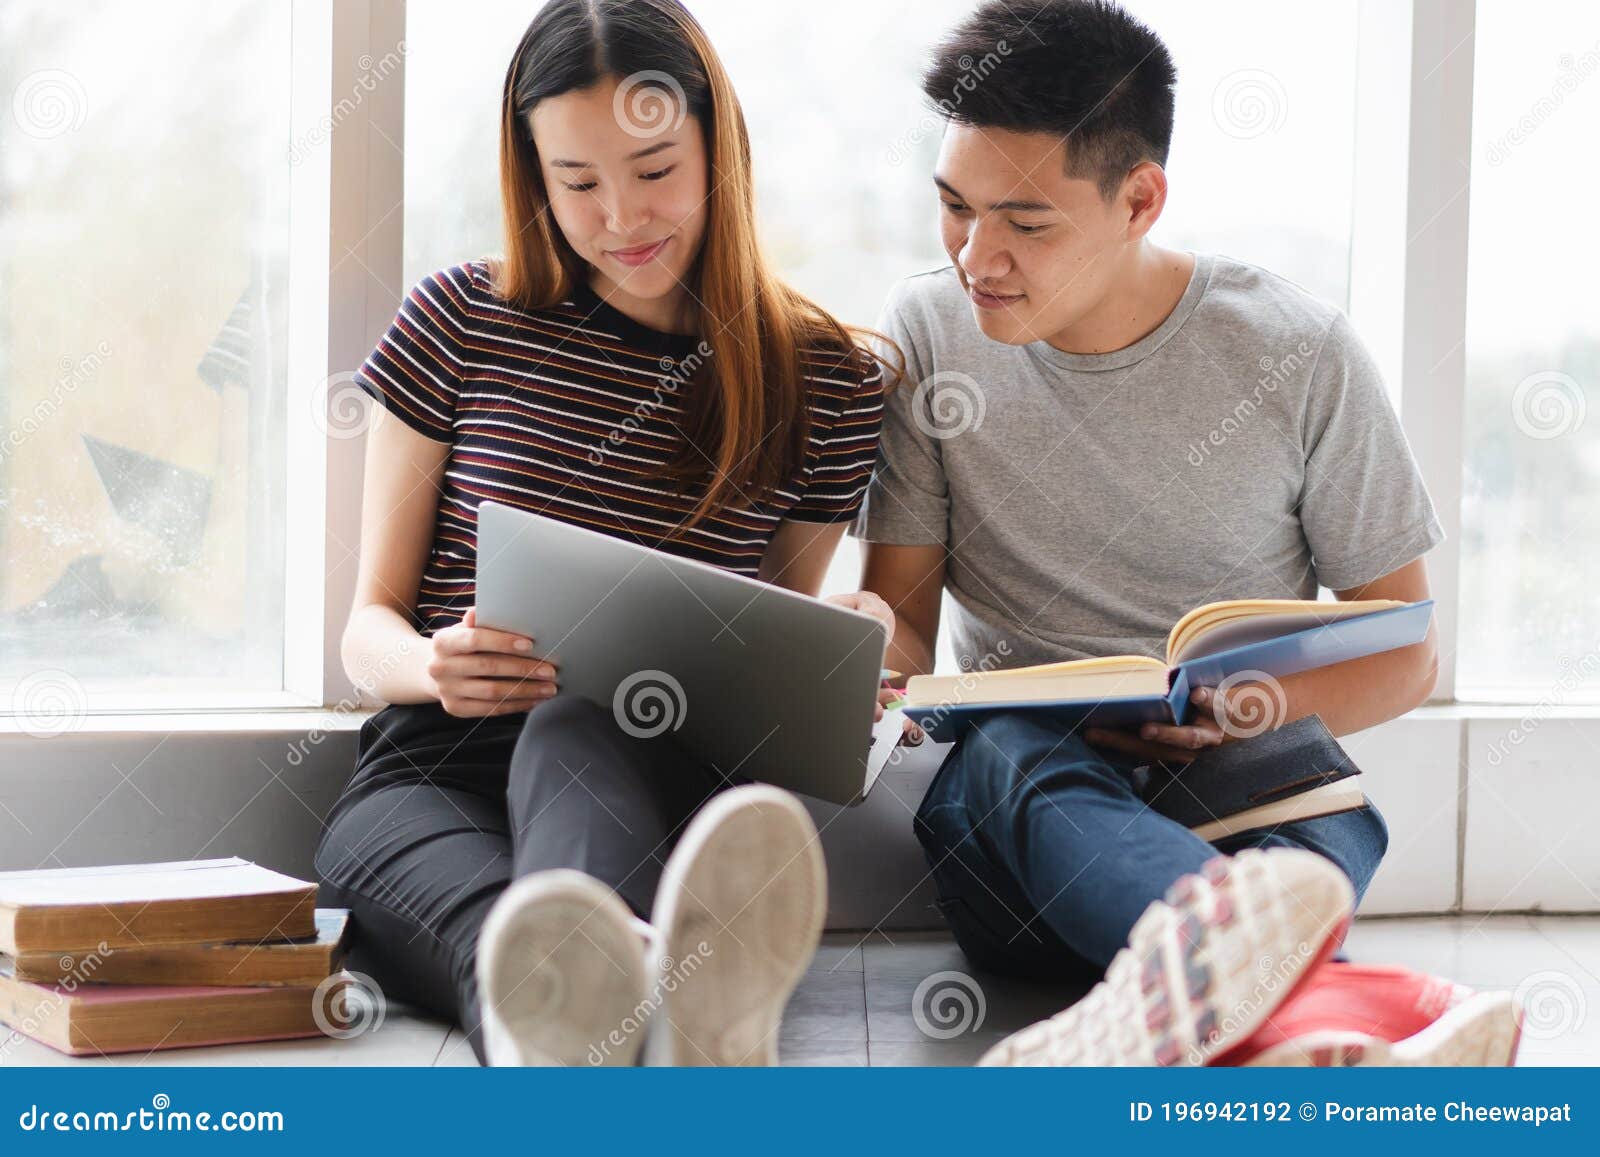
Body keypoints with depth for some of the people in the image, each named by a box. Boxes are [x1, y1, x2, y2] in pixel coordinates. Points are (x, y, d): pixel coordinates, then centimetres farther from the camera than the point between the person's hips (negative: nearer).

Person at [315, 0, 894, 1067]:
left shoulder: (829, 381, 12)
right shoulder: (460, 323, 12)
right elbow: (371, 625, 13)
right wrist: (431, 665, -12)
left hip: (657, 778, 0)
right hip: (434, 776, 1)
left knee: (575, 730, -40)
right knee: (500, 927, -40)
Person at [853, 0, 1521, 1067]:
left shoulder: (1301, 355, 1)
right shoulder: (928, 332, 6)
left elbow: (1406, 649, 6)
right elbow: (900, 606, 8)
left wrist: (1261, 709, -15)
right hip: (1016, 778, -1)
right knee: (1020, 758, -38)